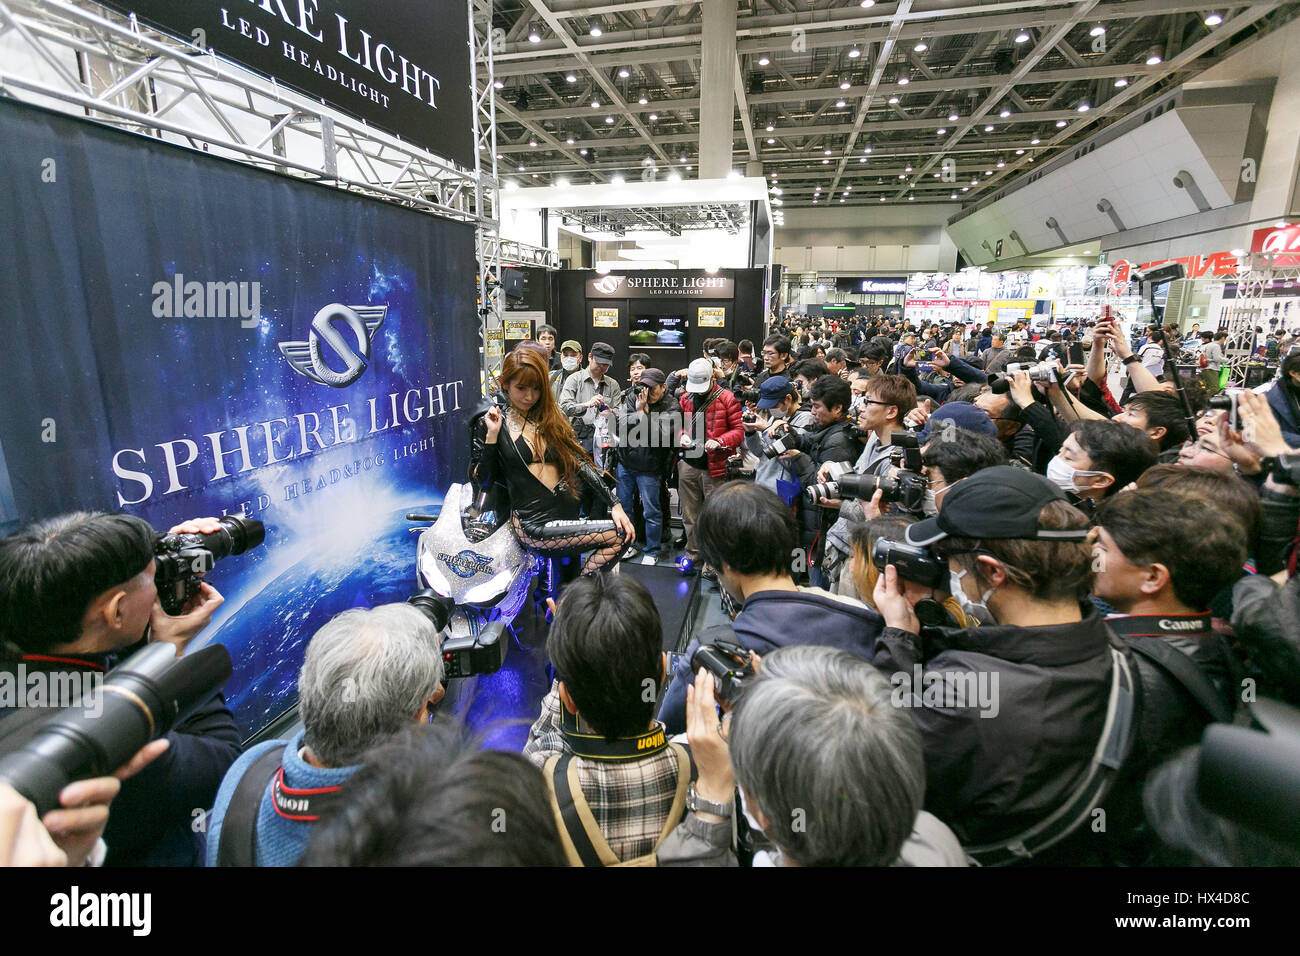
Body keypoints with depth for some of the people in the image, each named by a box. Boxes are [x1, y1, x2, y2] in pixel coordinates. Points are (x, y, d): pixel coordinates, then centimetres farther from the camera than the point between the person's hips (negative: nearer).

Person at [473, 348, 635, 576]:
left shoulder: (552, 420, 15)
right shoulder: (489, 424, 5)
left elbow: (580, 463, 8)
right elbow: (482, 482, 0)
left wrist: (615, 504, -1)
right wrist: (491, 436, -10)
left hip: (569, 513, 5)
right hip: (533, 524, -5)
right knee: (618, 537, -18)